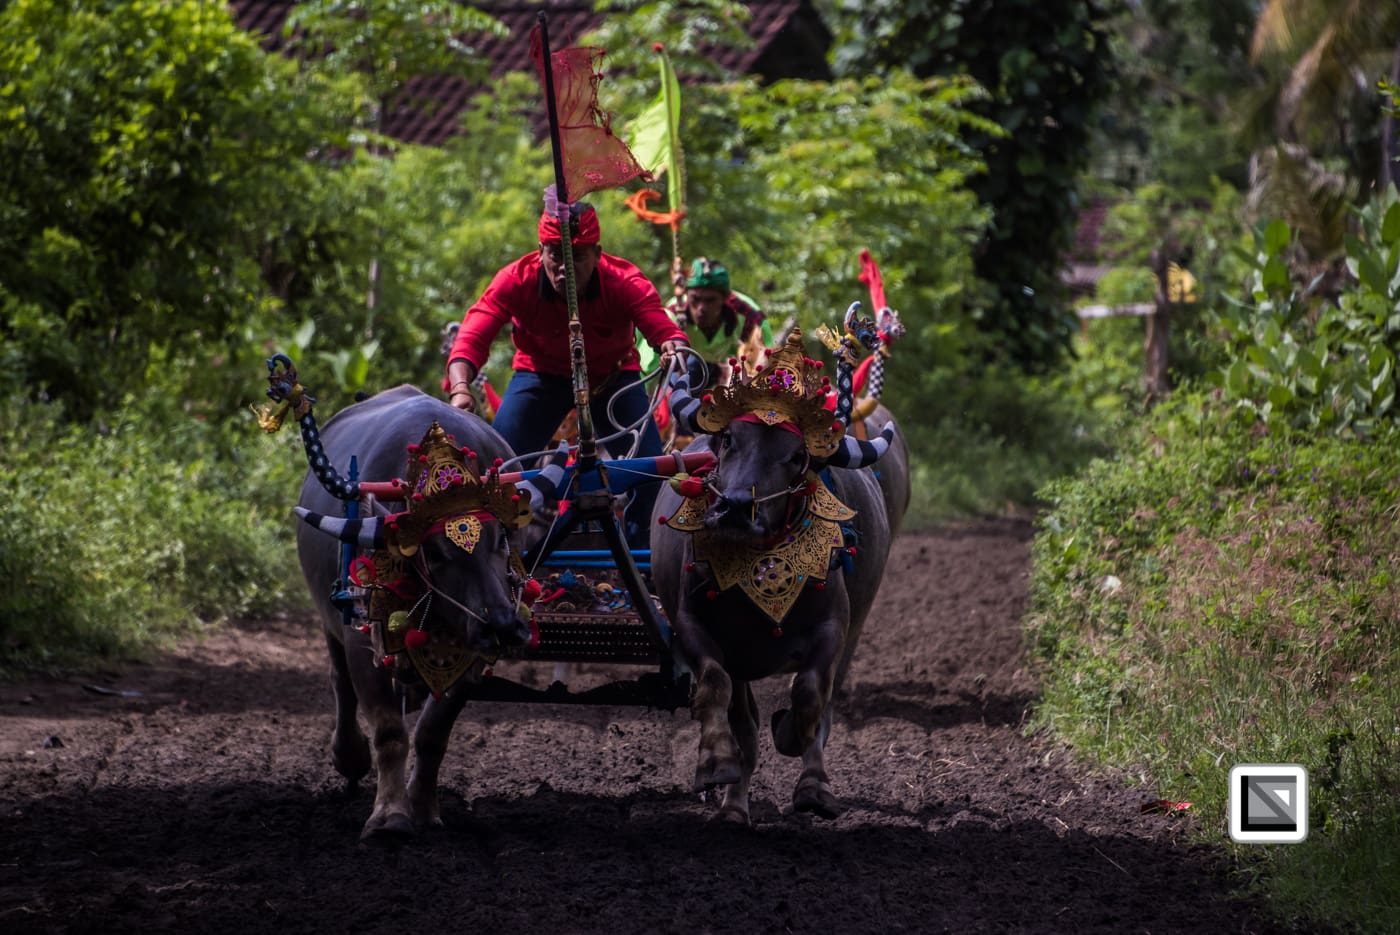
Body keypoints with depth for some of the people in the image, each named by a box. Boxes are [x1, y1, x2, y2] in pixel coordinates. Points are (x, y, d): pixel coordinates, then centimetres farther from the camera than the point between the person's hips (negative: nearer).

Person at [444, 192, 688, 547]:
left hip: (611, 377, 0)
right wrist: (460, 389, -54)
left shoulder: (624, 283, -29)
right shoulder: (517, 281, -28)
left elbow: (663, 328, -41)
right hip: (542, 375, 0)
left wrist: (674, 348, -66)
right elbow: (472, 337, -35)